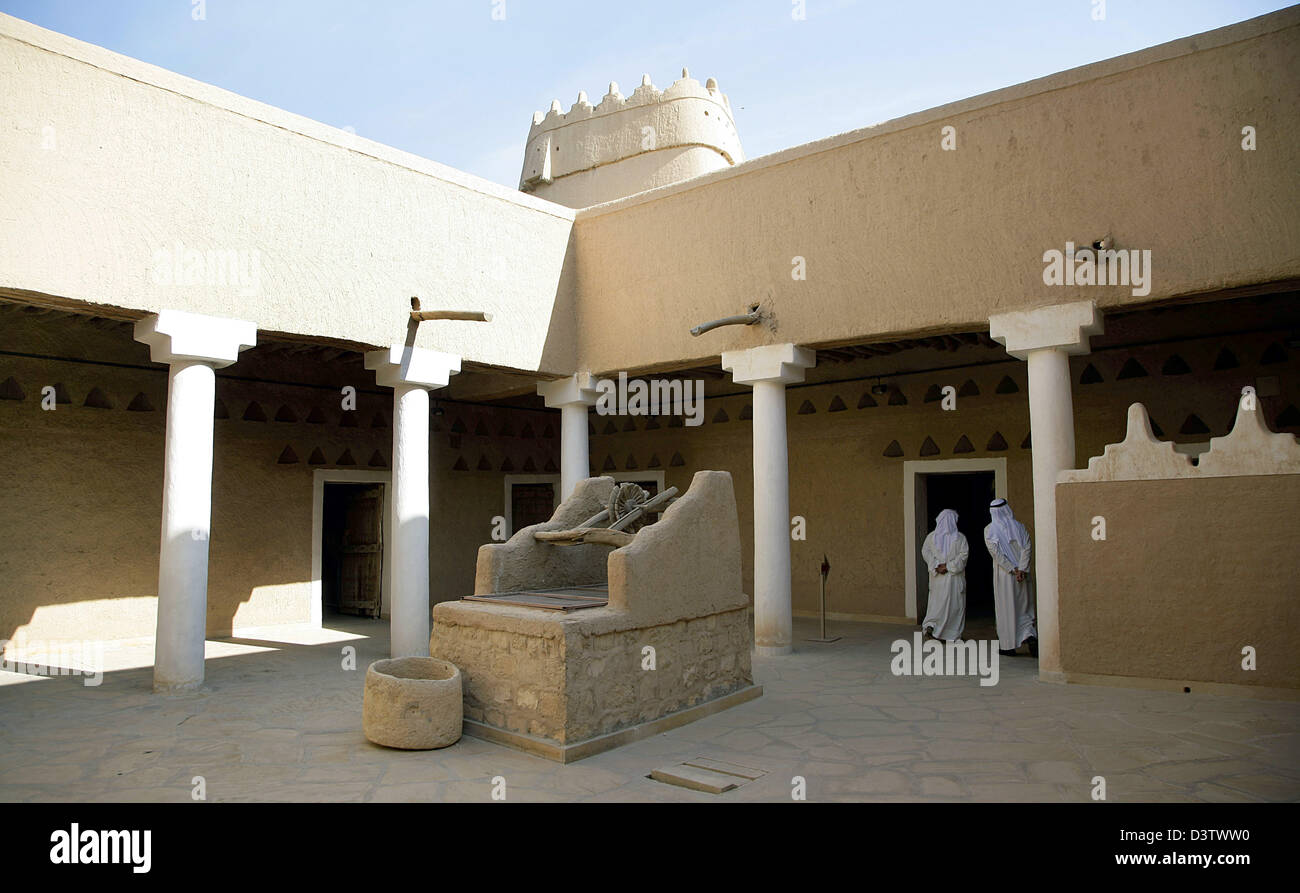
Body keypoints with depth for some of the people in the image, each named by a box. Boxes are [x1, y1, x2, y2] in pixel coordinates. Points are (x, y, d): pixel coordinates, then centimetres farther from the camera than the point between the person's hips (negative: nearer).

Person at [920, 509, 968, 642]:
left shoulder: (931, 536, 2)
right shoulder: (960, 538, -6)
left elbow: (925, 551, -5)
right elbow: (963, 555, -13)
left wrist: (936, 566, -9)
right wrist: (948, 566, -12)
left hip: (937, 576, 3)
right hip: (954, 577, -2)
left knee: (937, 600, 15)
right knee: (954, 603, 5)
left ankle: (930, 624, -5)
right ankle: (952, 635, 7)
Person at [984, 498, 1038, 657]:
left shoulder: (989, 530, -3)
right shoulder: (1019, 527, 4)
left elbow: (996, 553, -12)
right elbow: (1026, 548, -7)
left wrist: (1013, 571, -12)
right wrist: (1021, 570, -14)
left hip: (1002, 574, -2)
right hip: (1023, 574, 2)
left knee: (1006, 609, 5)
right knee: (1024, 607, 12)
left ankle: (1008, 645, 8)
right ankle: (1030, 636, -9)